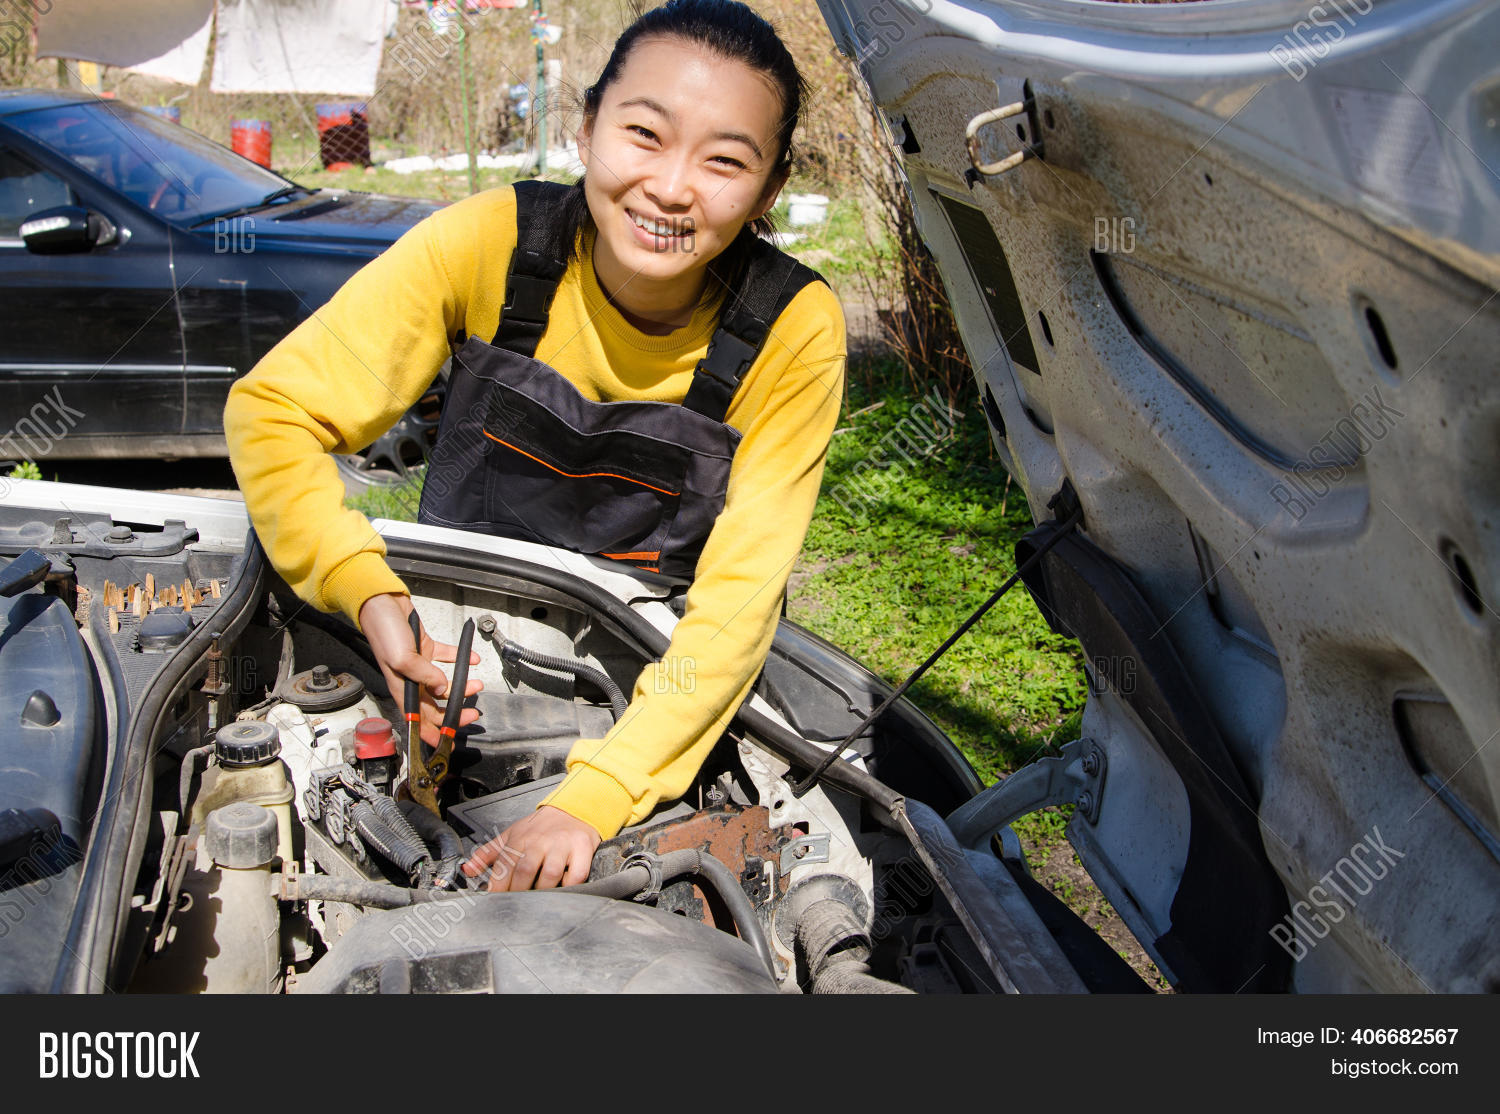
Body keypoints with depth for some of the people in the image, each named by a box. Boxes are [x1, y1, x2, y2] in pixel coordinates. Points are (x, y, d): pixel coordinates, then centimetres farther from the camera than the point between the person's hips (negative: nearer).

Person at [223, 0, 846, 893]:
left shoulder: (795, 330, -21)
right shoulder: (493, 242, -20)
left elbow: (739, 602, -23)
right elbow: (274, 409, -15)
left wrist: (593, 800, -35)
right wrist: (370, 594, -33)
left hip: (661, 684, 0)